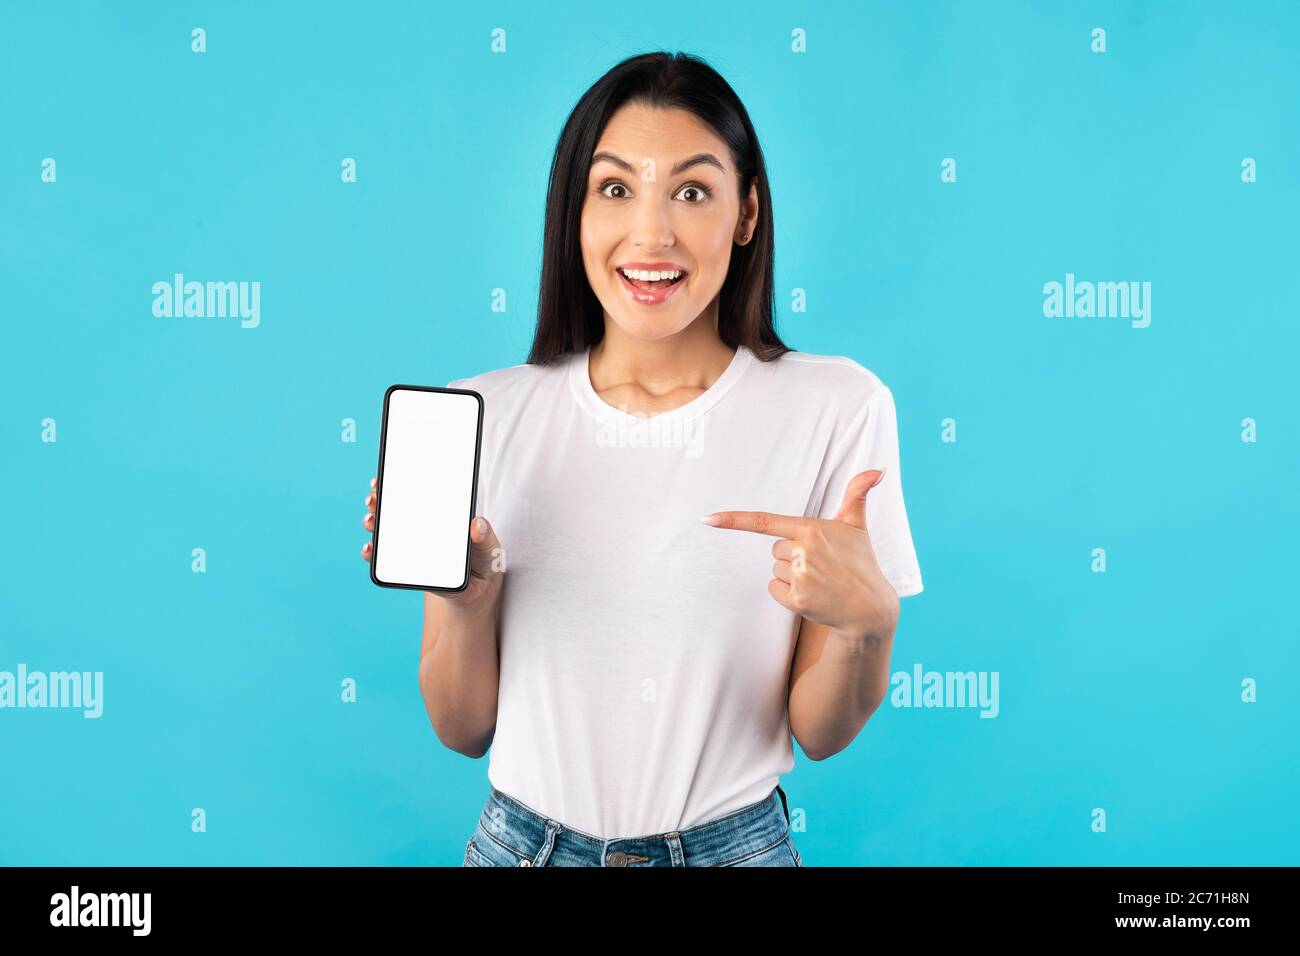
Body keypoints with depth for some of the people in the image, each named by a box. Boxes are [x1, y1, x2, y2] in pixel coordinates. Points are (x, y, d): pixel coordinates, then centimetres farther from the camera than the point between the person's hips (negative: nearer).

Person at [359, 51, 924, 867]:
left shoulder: (837, 409, -12)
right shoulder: (483, 415, -7)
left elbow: (820, 733, -7)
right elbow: (465, 730, -1)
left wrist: (866, 622, -25)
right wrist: (461, 601, -19)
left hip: (732, 845, -1)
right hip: (523, 840, 2)